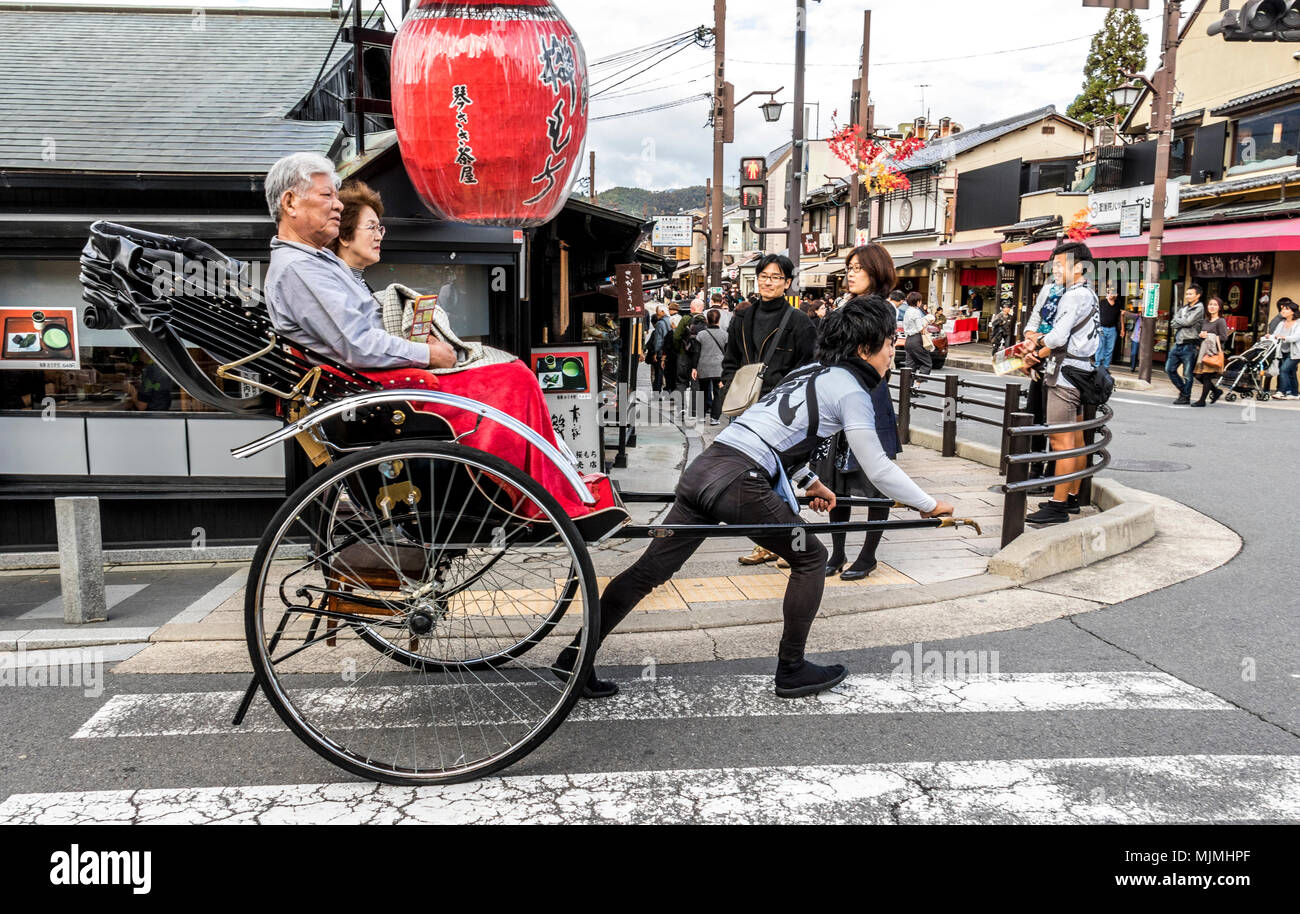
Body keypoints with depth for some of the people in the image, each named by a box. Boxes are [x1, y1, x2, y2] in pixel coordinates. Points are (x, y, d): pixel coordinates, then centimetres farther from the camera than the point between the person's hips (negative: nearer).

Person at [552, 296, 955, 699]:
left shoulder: (810, 372, 25)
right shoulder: (850, 390, 0)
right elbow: (877, 468, -1)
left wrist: (810, 482, 37)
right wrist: (930, 506, 9)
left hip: (703, 469, 8)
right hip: (740, 484, -8)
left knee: (651, 569, 10)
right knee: (811, 559, 12)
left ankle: (576, 655, 13)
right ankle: (791, 670, 19)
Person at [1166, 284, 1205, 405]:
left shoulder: (1199, 308, -5)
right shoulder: (1183, 308, 15)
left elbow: (1188, 321, -18)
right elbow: (1173, 324, 6)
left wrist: (1177, 320, -2)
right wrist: (1182, 323, -10)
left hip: (1190, 344, -7)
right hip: (1178, 343, 7)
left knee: (1187, 374, -3)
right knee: (1169, 369, 9)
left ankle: (1186, 398, 5)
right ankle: (1183, 390, 24)